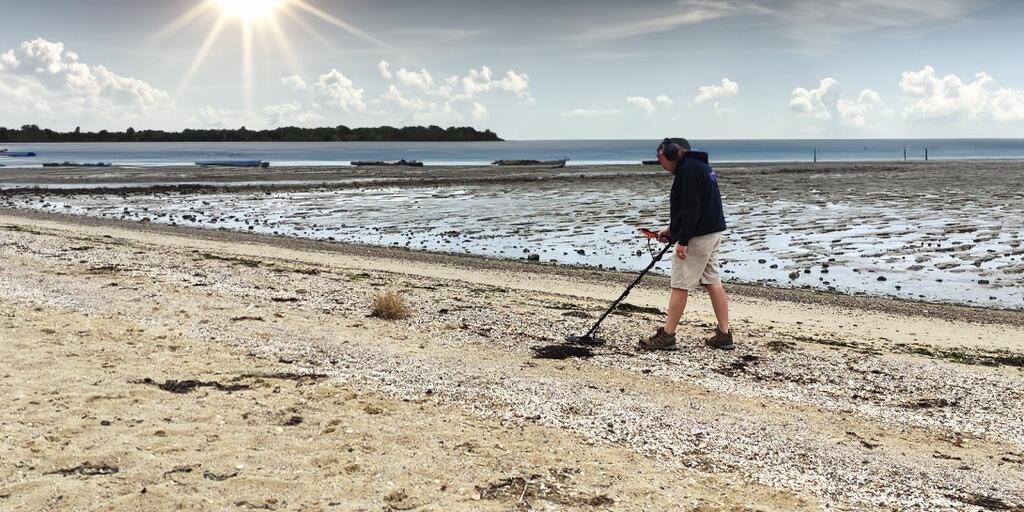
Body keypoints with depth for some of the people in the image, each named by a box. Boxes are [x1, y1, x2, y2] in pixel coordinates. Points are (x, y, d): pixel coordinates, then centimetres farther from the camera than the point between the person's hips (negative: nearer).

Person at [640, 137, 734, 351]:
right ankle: (724, 334, 11)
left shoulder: (688, 169, -15)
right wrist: (671, 230, 24)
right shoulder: (699, 165, 19)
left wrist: (682, 241, -21)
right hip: (713, 232, 10)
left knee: (680, 285, -4)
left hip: (698, 236, -10)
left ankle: (667, 336, 2)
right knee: (713, 282, 10)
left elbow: (691, 208, -22)